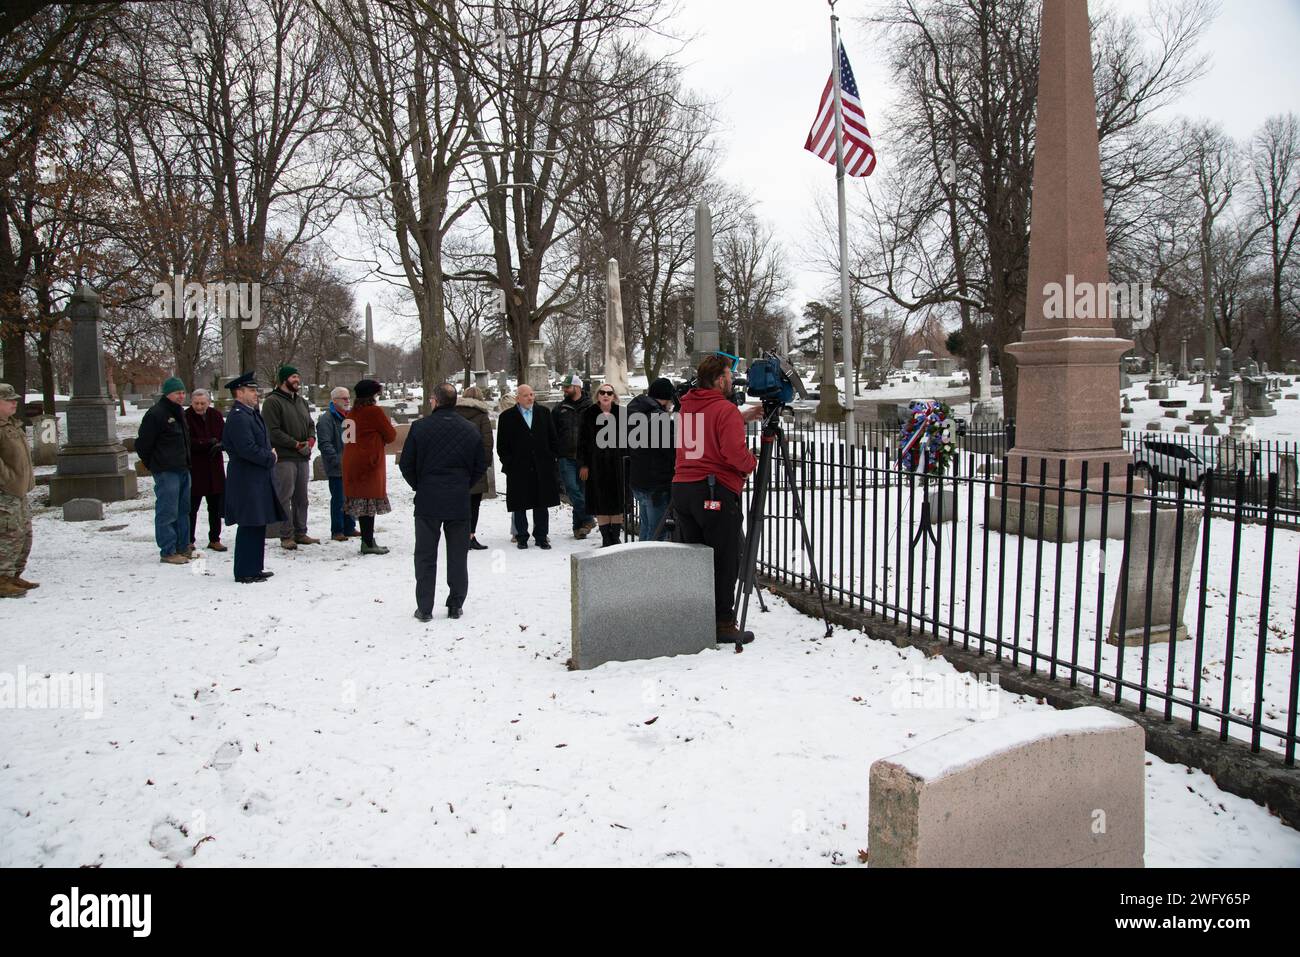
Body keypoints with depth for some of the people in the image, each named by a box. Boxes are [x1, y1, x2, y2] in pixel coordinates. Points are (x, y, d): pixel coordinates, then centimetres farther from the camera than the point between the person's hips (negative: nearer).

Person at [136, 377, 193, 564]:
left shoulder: (180, 413, 16)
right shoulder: (156, 414, -12)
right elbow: (142, 444, -11)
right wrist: (154, 465, -3)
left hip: (182, 470, 9)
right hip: (166, 472, -9)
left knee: (183, 510, 14)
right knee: (167, 512, -6)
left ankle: (182, 547, 23)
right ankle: (168, 552, -2)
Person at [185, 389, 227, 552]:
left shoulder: (215, 416, 4)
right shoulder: (186, 417, -10)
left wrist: (219, 445, -17)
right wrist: (207, 443, -25)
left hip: (214, 467, 5)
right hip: (194, 468, -4)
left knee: (216, 506, 11)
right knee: (192, 506, 3)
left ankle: (214, 539, 22)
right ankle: (189, 540, 14)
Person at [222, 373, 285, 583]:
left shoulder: (251, 414, 16)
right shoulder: (238, 417, -15)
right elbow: (247, 449, -22)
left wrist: (269, 453, 7)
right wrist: (270, 458, -10)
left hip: (259, 480, 10)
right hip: (247, 481, -10)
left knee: (258, 525, 14)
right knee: (249, 526, -5)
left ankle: (254, 568, 22)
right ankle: (245, 573, 2)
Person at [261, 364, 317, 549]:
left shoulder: (302, 401, 18)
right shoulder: (273, 402, -6)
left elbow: (311, 425, 23)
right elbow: (273, 431, -13)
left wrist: (311, 440, 2)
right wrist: (296, 444, -14)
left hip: (303, 457, 7)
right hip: (284, 457, -7)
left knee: (301, 497, 11)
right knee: (285, 497, -5)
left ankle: (300, 533, 18)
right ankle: (286, 536, 0)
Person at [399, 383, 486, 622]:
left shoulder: (420, 427, -7)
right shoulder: (471, 430, 1)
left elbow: (406, 464, -3)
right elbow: (481, 467, 6)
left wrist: (419, 486, 12)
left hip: (427, 502, -2)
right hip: (460, 503, 2)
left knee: (425, 556, 7)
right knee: (457, 555, 10)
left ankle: (424, 608, 10)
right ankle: (455, 606, 14)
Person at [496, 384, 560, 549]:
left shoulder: (544, 413, 9)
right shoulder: (507, 417, 1)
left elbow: (553, 439, 12)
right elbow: (502, 445, 2)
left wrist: (551, 458, 4)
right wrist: (508, 463, -5)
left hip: (542, 468, 2)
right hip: (518, 469, -2)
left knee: (542, 504, 7)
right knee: (519, 506, 4)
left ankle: (541, 537, 16)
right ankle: (521, 537, 15)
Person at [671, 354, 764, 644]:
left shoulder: (686, 406, 14)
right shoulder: (726, 410, -10)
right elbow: (735, 453, -20)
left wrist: (740, 418, 24)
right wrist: (752, 463, 0)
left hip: (681, 489, 8)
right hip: (716, 492, -8)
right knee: (725, 560, 1)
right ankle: (723, 624, 4)